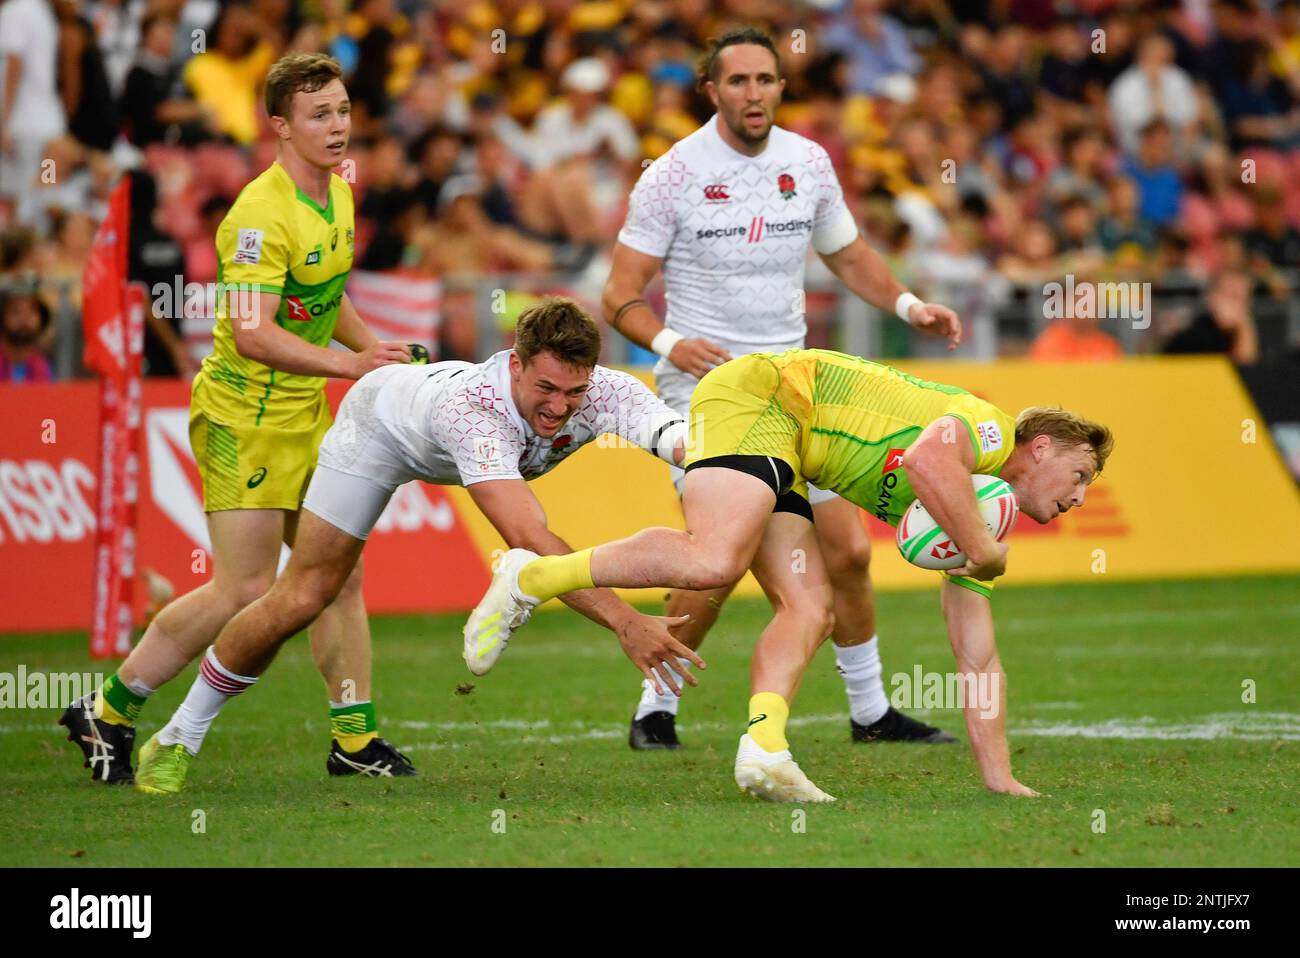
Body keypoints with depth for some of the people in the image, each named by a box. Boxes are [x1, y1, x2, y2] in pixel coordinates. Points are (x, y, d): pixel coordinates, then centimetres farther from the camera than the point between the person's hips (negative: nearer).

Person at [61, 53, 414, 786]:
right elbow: (252, 333, -28)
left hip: (305, 416, 9)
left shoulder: (338, 194, 9)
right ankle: (109, 713, 3)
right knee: (246, 592, -9)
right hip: (243, 417, -9)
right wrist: (347, 364, -31)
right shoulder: (261, 214, -21)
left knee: (341, 574, 7)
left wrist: (380, 352, 13)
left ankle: (355, 739, 14)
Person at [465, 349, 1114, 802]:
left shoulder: (982, 518, 17)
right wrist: (983, 553, -22)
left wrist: (1000, 780, 15)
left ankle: (764, 749, -27)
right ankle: (533, 577, -19)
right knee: (713, 561, -30)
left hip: (783, 464, 9)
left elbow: (976, 660, 20)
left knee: (810, 612, -8)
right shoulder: (988, 427, -8)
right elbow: (928, 459, -34)